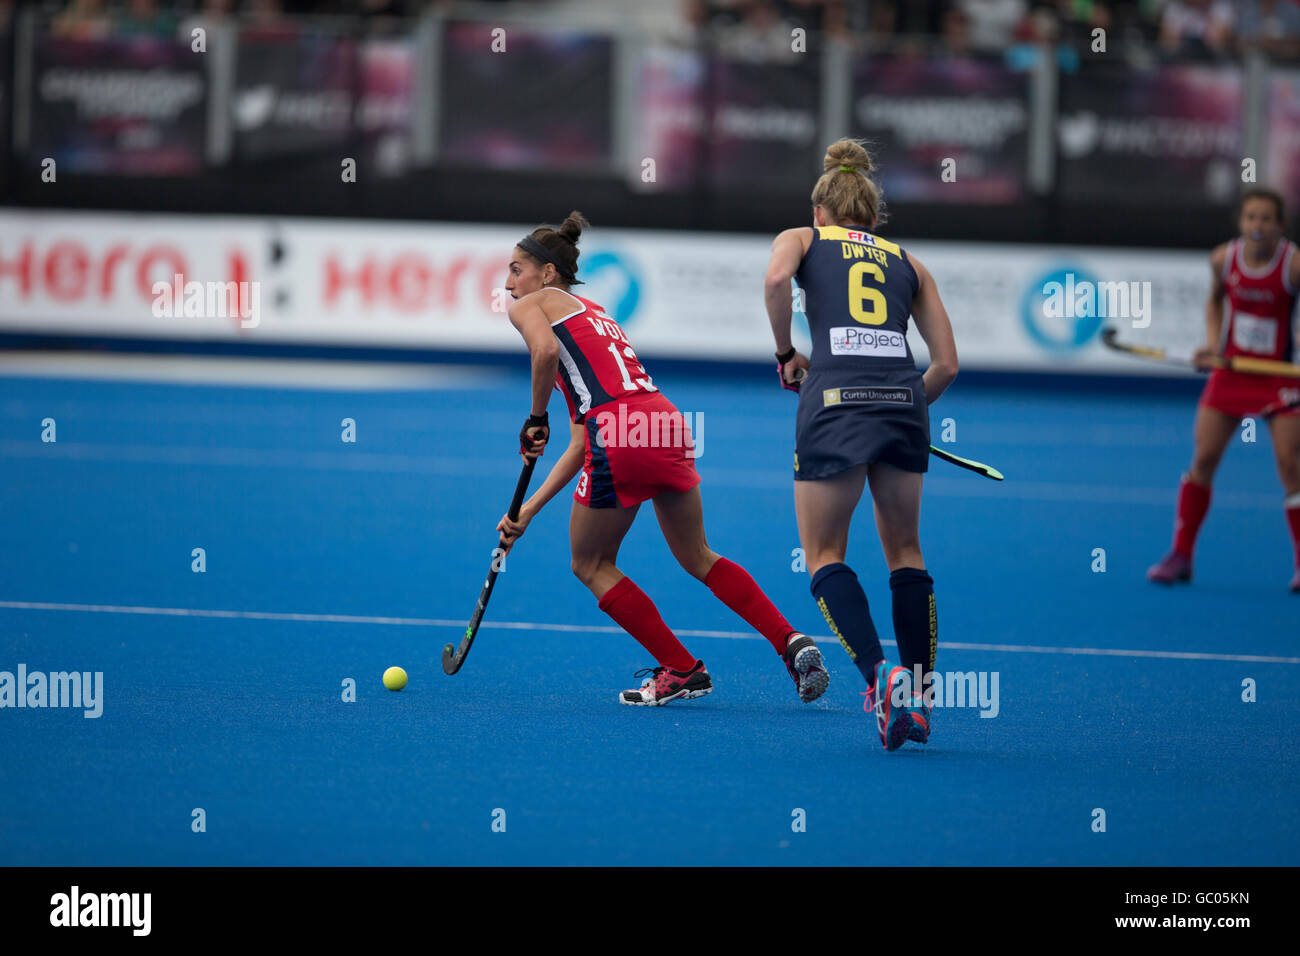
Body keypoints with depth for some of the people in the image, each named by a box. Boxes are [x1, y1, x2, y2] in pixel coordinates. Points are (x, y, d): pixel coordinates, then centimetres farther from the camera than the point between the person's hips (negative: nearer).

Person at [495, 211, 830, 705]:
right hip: (668, 425, 7)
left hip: (620, 435, -7)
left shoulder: (529, 306, 12)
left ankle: (681, 670, 13)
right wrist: (529, 509, 30)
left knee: (591, 566, 15)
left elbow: (546, 350, -16)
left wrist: (535, 419, -1)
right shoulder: (593, 314, 33)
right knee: (698, 557, 23)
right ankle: (791, 642, 8)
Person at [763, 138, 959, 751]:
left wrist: (785, 352, 5)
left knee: (824, 555, 8)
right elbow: (946, 363, 17)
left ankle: (880, 674, -14)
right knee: (904, 551, 18)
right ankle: (919, 698, 11)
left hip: (835, 400, -3)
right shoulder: (906, 262, 24)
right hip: (903, 401, 3)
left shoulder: (802, 239, 18)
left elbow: (776, 278, -8)